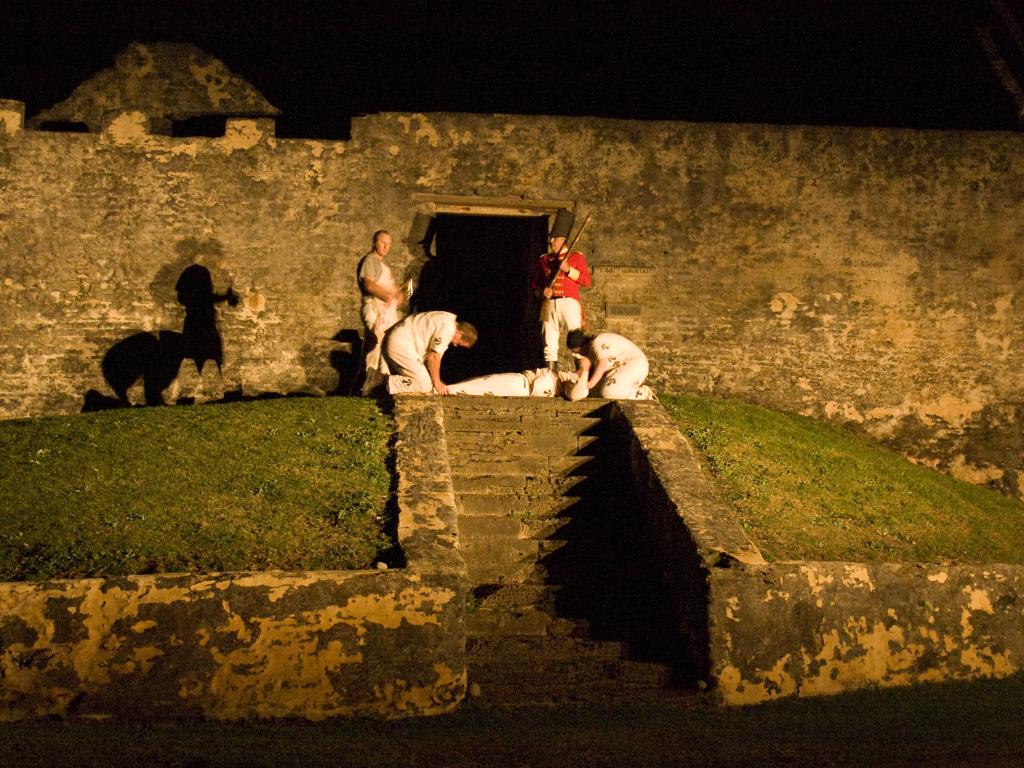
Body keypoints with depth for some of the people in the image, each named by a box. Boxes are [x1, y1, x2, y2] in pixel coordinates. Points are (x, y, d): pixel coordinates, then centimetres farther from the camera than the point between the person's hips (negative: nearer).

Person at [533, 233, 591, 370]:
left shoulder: (576, 257, 11)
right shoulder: (543, 260, 19)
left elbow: (586, 281, 3)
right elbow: (535, 285, 19)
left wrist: (568, 270, -8)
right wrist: (542, 292, -3)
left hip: (569, 303, -3)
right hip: (549, 305, 3)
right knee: (550, 346, 1)